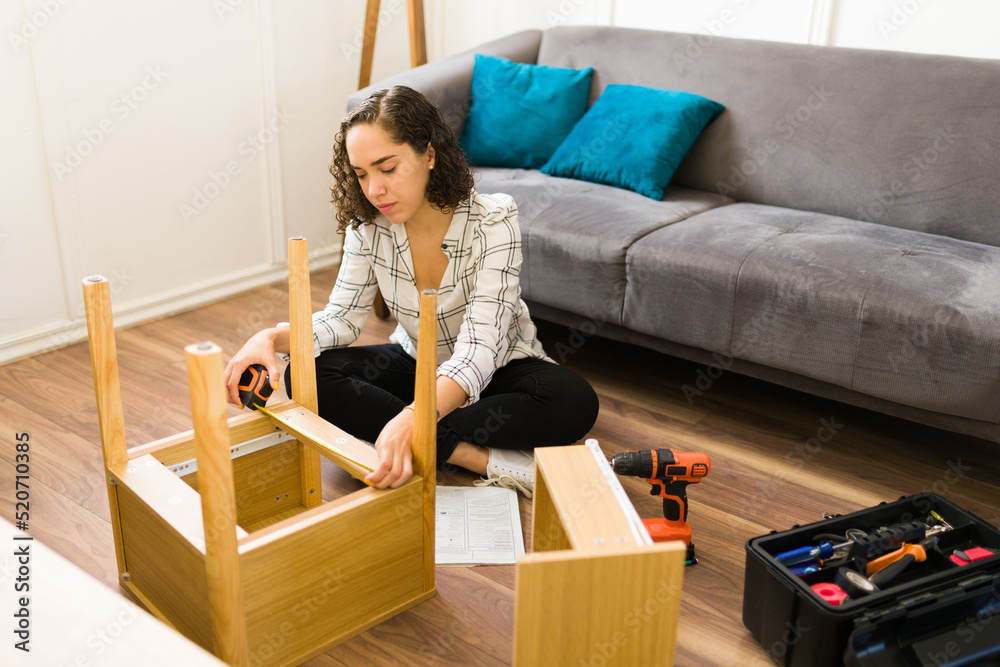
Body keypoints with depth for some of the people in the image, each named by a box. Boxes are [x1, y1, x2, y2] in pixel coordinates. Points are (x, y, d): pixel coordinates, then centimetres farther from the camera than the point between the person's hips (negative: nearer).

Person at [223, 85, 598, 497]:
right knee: (307, 376, -23)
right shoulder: (368, 224, -13)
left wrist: (413, 420, -54)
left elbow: (477, 351, -36)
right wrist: (273, 337, -29)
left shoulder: (492, 221, -27)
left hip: (497, 368, -4)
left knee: (575, 403, -34)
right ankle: (482, 459, -28)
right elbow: (342, 316, -7)